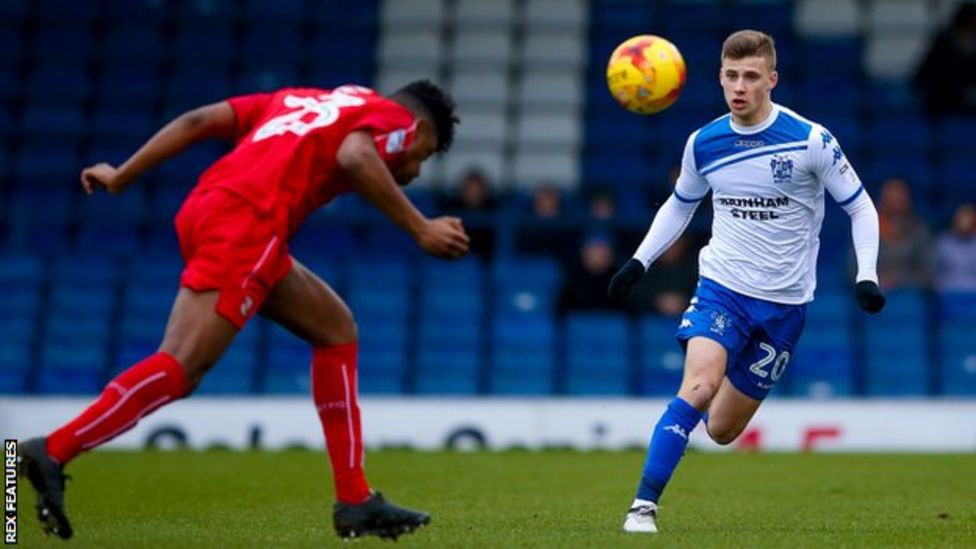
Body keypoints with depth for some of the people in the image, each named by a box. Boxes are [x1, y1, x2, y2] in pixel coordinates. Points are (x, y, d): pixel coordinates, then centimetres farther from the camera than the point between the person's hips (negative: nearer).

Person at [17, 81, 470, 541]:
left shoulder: (300, 99, 32)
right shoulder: (395, 117, 12)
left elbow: (197, 121, 23)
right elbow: (355, 157, -14)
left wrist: (120, 177, 24)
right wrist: (421, 230, -12)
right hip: (248, 222, -9)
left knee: (336, 330, 17)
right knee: (179, 369, -13)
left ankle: (355, 501, 13)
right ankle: (53, 453, -17)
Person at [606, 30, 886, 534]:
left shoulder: (811, 140, -11)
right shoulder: (704, 143, -2)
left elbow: (861, 209, -1)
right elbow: (680, 205, 17)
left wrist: (866, 277, -13)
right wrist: (638, 262, 6)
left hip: (784, 303, 0)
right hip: (722, 286, 0)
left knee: (721, 431, 6)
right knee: (698, 386, -27)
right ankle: (644, 505, -22)